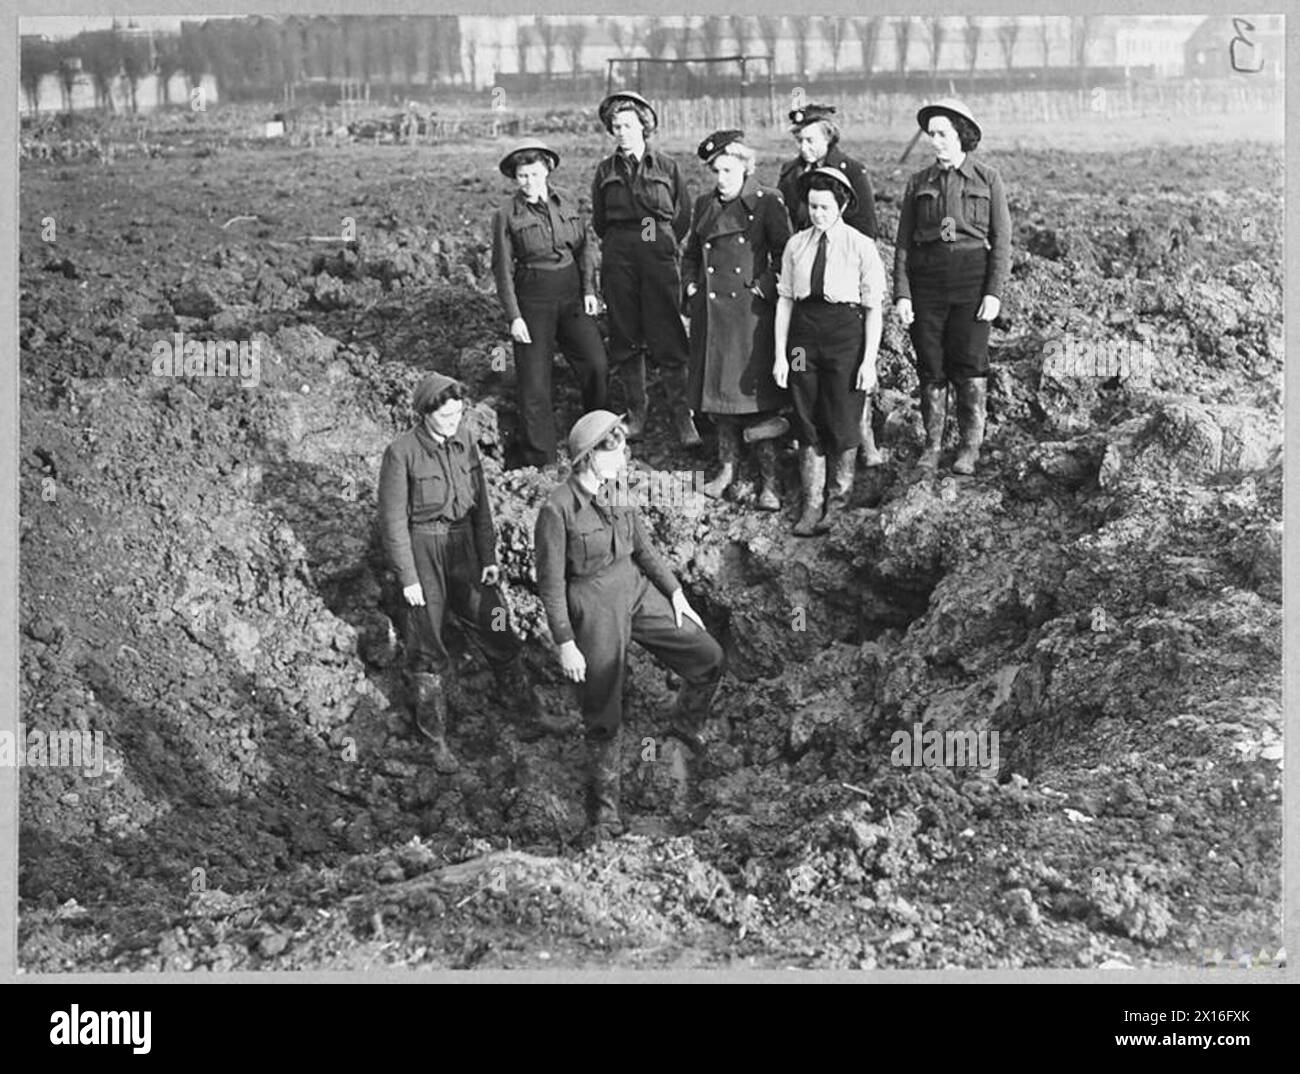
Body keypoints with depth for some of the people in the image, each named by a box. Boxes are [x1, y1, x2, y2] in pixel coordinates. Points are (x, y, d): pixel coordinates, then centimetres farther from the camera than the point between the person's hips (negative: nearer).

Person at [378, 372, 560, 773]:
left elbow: (480, 502, 7)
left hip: (464, 545, 5)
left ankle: (529, 713, 25)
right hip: (421, 551, -5)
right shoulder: (401, 453, -16)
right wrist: (408, 578, -13)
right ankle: (437, 740, 16)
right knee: (427, 647, 4)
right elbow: (393, 520, -13)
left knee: (496, 630, 10)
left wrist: (489, 557, 3)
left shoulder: (464, 440, 0)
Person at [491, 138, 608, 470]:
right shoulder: (507, 214, -5)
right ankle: (539, 460, 9)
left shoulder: (567, 204, 4)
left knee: (596, 365, -4)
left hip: (572, 292, 3)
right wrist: (514, 316, -8)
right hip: (532, 297, -3)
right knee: (534, 382, -1)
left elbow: (585, 245, 12)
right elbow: (503, 269, -4)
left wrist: (589, 289, 2)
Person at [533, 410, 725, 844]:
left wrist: (676, 594, 8)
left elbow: (643, 548, 13)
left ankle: (686, 723, 35)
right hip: (594, 609, -6)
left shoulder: (616, 496, 0)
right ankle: (604, 813, 19)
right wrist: (565, 645, -16)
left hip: (638, 593, 6)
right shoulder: (557, 509, -20)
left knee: (708, 657, 5)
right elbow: (550, 584, -16)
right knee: (603, 717, 3)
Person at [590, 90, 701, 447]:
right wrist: (619, 245, 12)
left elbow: (683, 216, 9)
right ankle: (636, 410, 14)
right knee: (625, 337, 4)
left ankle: (682, 414, -4)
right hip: (618, 256, 2)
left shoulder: (666, 166, 5)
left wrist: (663, 243, 7)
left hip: (659, 253, -2)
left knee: (668, 337, -6)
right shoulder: (606, 170, 10)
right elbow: (598, 221, 16)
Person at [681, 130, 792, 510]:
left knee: (755, 395, -7)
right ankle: (728, 468, 21)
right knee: (717, 392, 8)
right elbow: (691, 254, 22)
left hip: (750, 309, -5)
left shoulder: (768, 202, -4)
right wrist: (692, 287, 10)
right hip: (710, 311, 5)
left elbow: (785, 254, -3)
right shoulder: (705, 205, 11)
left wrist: (765, 287, -10)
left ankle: (769, 481, -3)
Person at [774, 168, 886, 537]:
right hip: (804, 331, 3)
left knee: (842, 420, 1)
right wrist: (780, 354, 5)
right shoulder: (796, 245, 6)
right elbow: (784, 300, 9)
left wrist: (869, 360, -7)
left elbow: (873, 308, -3)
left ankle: (841, 490, 26)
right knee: (807, 421, 6)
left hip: (845, 330, -3)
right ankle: (812, 504, 14)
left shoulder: (861, 247, -4)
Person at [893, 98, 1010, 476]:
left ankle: (970, 447, 9)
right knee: (930, 366, 4)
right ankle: (932, 444, 13)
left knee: (970, 364, -2)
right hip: (926, 279, 2)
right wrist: (901, 294, -2)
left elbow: (1001, 239, 0)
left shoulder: (988, 179, 2)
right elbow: (903, 242, 7)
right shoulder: (919, 182, 8)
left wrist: (994, 292, -8)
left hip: (972, 278, -2)